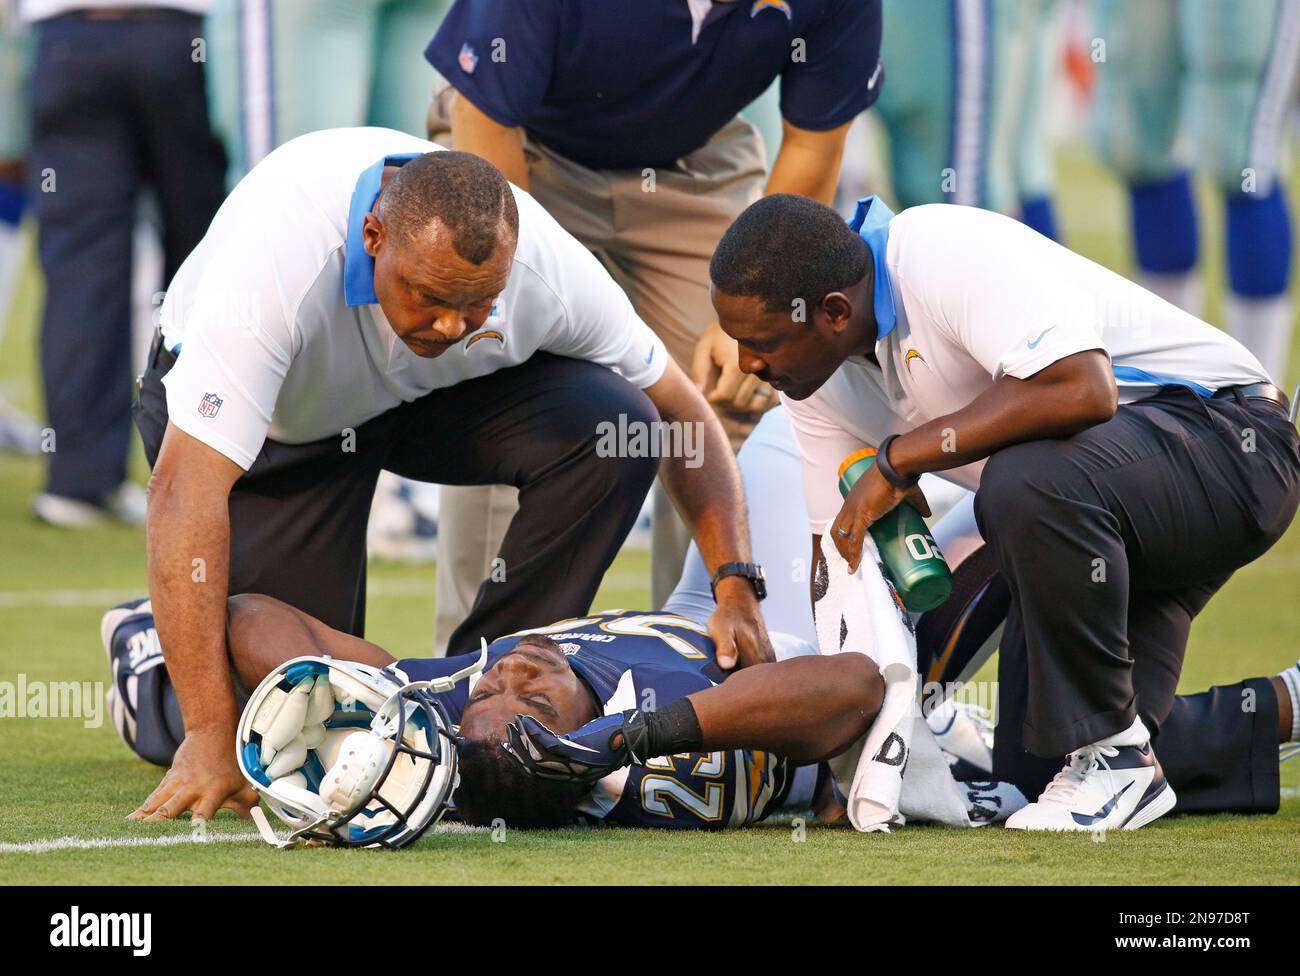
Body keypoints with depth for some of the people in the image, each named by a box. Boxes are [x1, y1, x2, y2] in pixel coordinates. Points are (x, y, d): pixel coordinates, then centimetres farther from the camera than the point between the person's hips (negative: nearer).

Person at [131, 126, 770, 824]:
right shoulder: (278, 253, -43)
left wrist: (736, 585, -26)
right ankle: (152, 642, 19)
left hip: (431, 396, 3)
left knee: (614, 432, -25)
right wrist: (210, 735, -49)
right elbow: (187, 488, -46)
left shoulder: (542, 261, -30)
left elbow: (680, 414, -13)